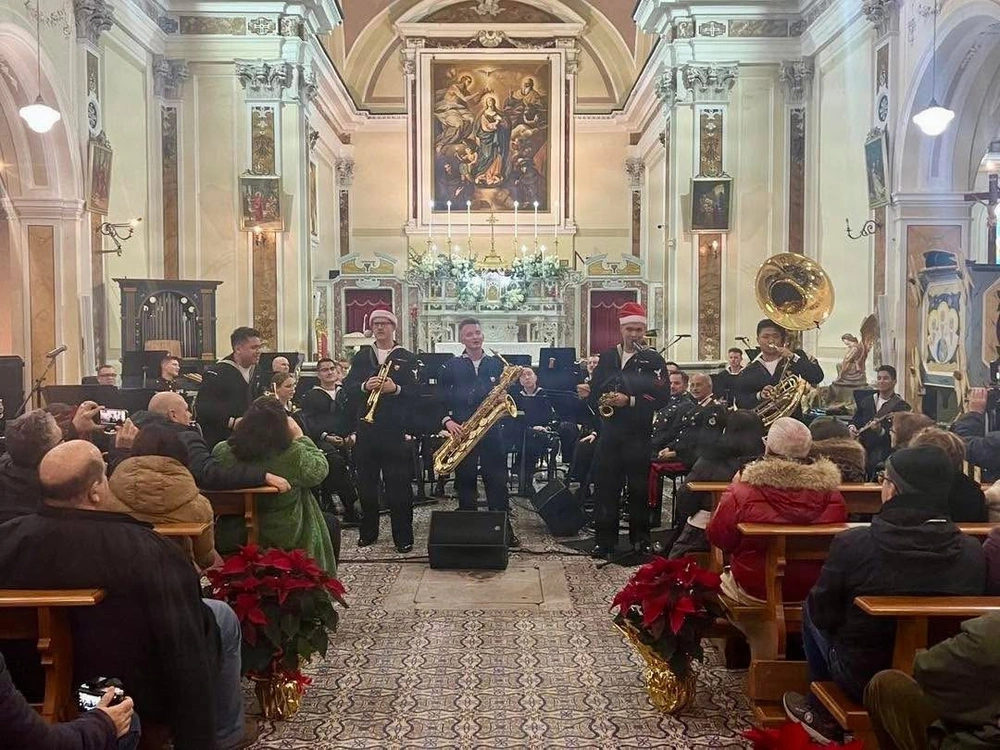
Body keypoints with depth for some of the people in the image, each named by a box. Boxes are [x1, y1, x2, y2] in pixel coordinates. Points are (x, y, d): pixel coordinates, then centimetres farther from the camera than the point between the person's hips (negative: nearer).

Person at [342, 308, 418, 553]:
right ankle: (368, 532, 22)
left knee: (398, 485, -2)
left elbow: (416, 392, -4)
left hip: (395, 431, -3)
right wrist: (364, 386, -15)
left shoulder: (406, 358, 4)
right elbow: (348, 386, 4)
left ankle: (403, 537, 4)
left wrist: (396, 389, -21)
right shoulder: (361, 356, 12)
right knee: (366, 482, 9)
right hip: (365, 428, 3)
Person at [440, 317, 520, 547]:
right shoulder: (451, 367, 7)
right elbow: (440, 398, 6)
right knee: (465, 481, 5)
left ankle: (505, 530, 8)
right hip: (461, 432, 0)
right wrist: (447, 420, -9)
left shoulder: (497, 364, 10)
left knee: (497, 481, 1)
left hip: (490, 431, 0)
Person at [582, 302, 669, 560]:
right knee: (605, 487, 2)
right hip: (608, 434, 2)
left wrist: (630, 401, -17)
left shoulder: (654, 360, 2)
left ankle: (640, 538, 19)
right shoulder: (606, 357, 11)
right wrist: (600, 402, -11)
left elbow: (661, 398, -8)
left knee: (639, 488, 6)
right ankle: (605, 541, 11)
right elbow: (593, 393, 10)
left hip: (638, 435, -2)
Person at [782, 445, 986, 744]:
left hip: (862, 680, -4)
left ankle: (824, 714, 32)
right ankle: (824, 712, 36)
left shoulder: (852, 543, -25)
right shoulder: (973, 551, -15)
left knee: (810, 609, 22)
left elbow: (823, 615, -12)